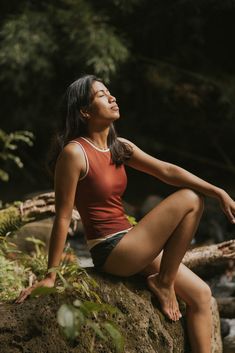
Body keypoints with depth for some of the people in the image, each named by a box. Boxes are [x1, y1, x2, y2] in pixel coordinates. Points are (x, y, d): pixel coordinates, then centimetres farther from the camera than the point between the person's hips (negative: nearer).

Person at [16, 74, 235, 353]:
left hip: (130, 244, 8)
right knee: (190, 199, -13)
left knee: (200, 295, 4)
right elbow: (63, 217, -15)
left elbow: (167, 171, 1)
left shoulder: (119, 147, 8)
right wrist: (50, 275, -12)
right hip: (110, 251, -8)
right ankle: (163, 283, -2)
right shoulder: (74, 152, -16)